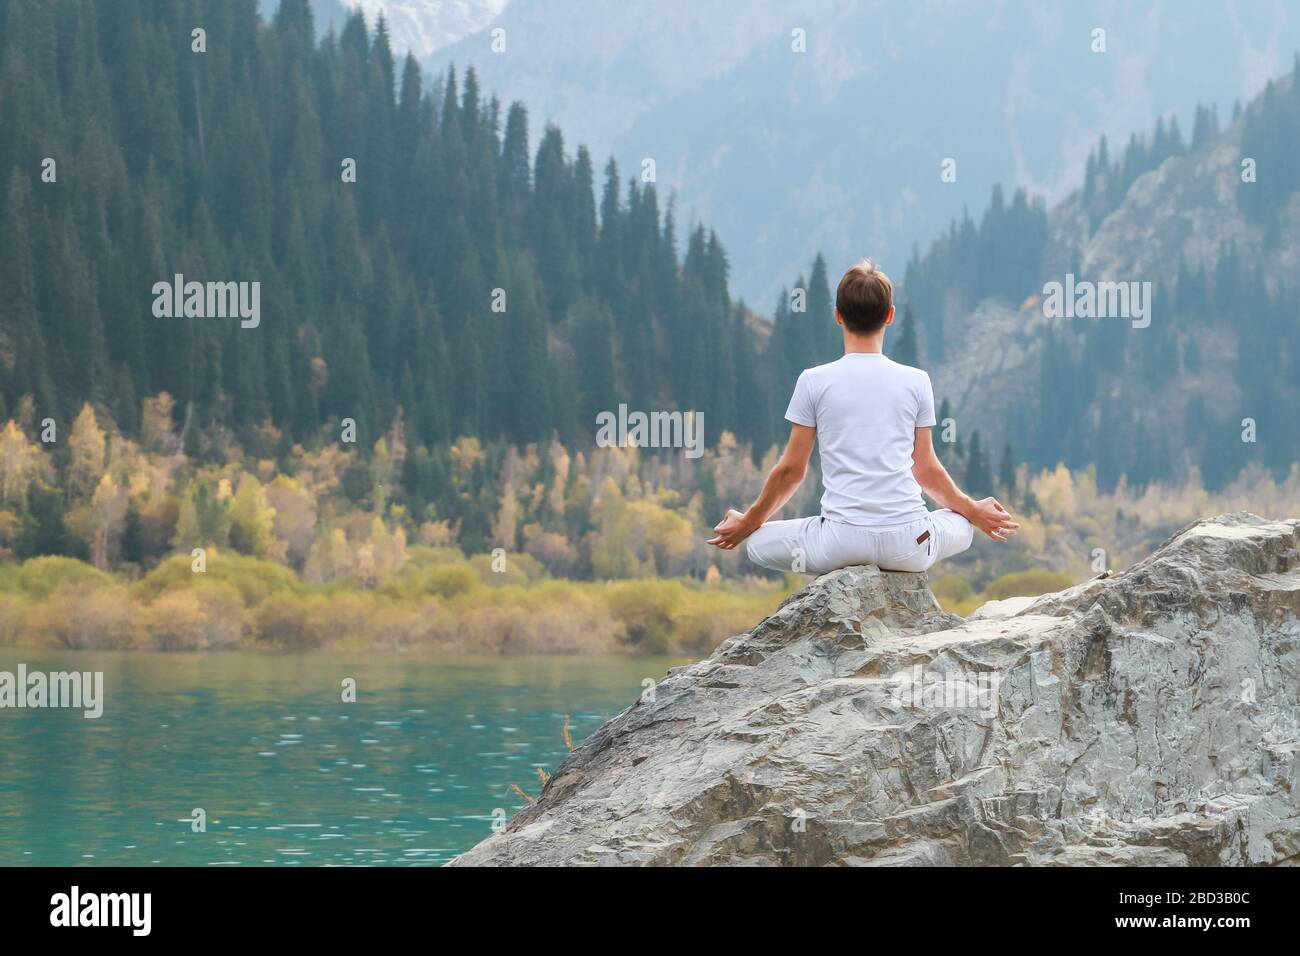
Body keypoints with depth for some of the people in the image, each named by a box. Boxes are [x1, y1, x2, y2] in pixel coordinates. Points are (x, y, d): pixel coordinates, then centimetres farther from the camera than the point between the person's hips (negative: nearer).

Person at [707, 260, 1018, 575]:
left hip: (840, 540, -2)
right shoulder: (916, 381, 4)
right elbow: (927, 470, 12)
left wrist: (747, 524, 22)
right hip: (907, 543, 2)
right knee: (962, 527, 33)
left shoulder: (814, 381, 0)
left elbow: (791, 470, 6)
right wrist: (974, 511, 30)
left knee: (756, 542, 23)